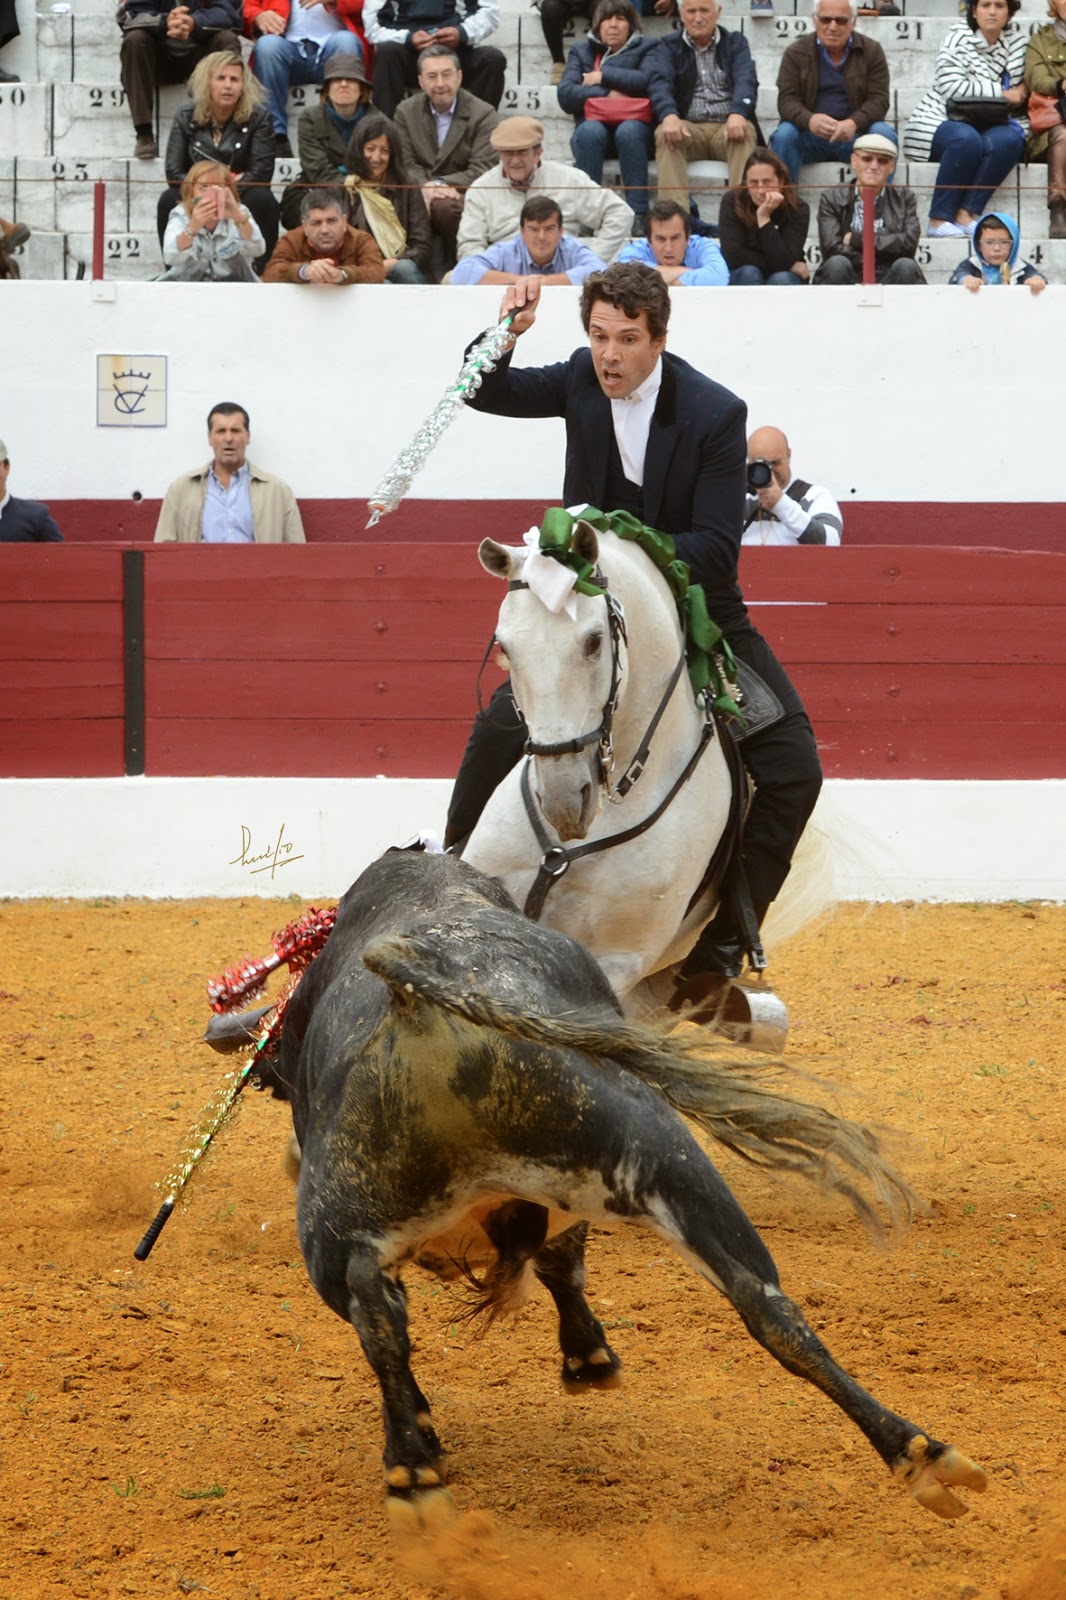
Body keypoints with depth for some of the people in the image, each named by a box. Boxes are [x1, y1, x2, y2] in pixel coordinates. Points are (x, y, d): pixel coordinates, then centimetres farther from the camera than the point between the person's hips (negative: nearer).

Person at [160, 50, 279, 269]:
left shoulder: (258, 116, -8)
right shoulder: (186, 116, -3)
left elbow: (262, 173, -15)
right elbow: (173, 173, -9)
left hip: (241, 202, -1)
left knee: (262, 199, -32)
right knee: (169, 199, -28)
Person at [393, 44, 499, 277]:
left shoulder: (483, 114, 0)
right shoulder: (406, 111, 12)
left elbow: (481, 171, -9)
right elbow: (406, 164, 4)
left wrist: (440, 184, -23)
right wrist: (425, 187, -19)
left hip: (464, 196, -2)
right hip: (422, 193, 2)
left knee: (445, 206, -37)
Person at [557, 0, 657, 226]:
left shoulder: (646, 49, 16)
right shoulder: (581, 51, 20)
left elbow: (649, 81, -7)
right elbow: (566, 95, 3)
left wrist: (603, 76, -3)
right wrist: (608, 95, -8)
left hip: (634, 124, -1)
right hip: (595, 122, 1)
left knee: (629, 131, -36)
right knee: (589, 130, -34)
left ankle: (638, 215, -42)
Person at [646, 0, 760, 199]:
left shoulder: (736, 43, 14)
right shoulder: (668, 47, 13)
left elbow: (746, 81, -4)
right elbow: (659, 82, -7)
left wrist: (738, 114, -28)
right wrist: (669, 115, -31)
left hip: (728, 126, 0)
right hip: (687, 127, 0)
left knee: (745, 133, -33)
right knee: (665, 134, -32)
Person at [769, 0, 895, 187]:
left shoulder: (871, 51, 4)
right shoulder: (796, 52, 3)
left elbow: (879, 99, -5)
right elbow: (787, 99, -6)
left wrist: (854, 123, -28)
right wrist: (810, 120, -30)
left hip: (855, 134, 0)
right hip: (809, 134, 0)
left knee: (884, 133, -28)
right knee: (784, 134, -30)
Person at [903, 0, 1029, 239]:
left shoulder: (1016, 41, 10)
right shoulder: (958, 37, -4)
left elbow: (1021, 90, 19)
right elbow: (952, 87, -17)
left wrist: (1019, 94, -6)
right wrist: (1003, 94, -14)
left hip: (992, 125, 4)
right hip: (944, 121, -4)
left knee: (1009, 139, -31)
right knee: (966, 139, -37)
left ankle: (966, 213, -32)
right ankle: (938, 219, -33)